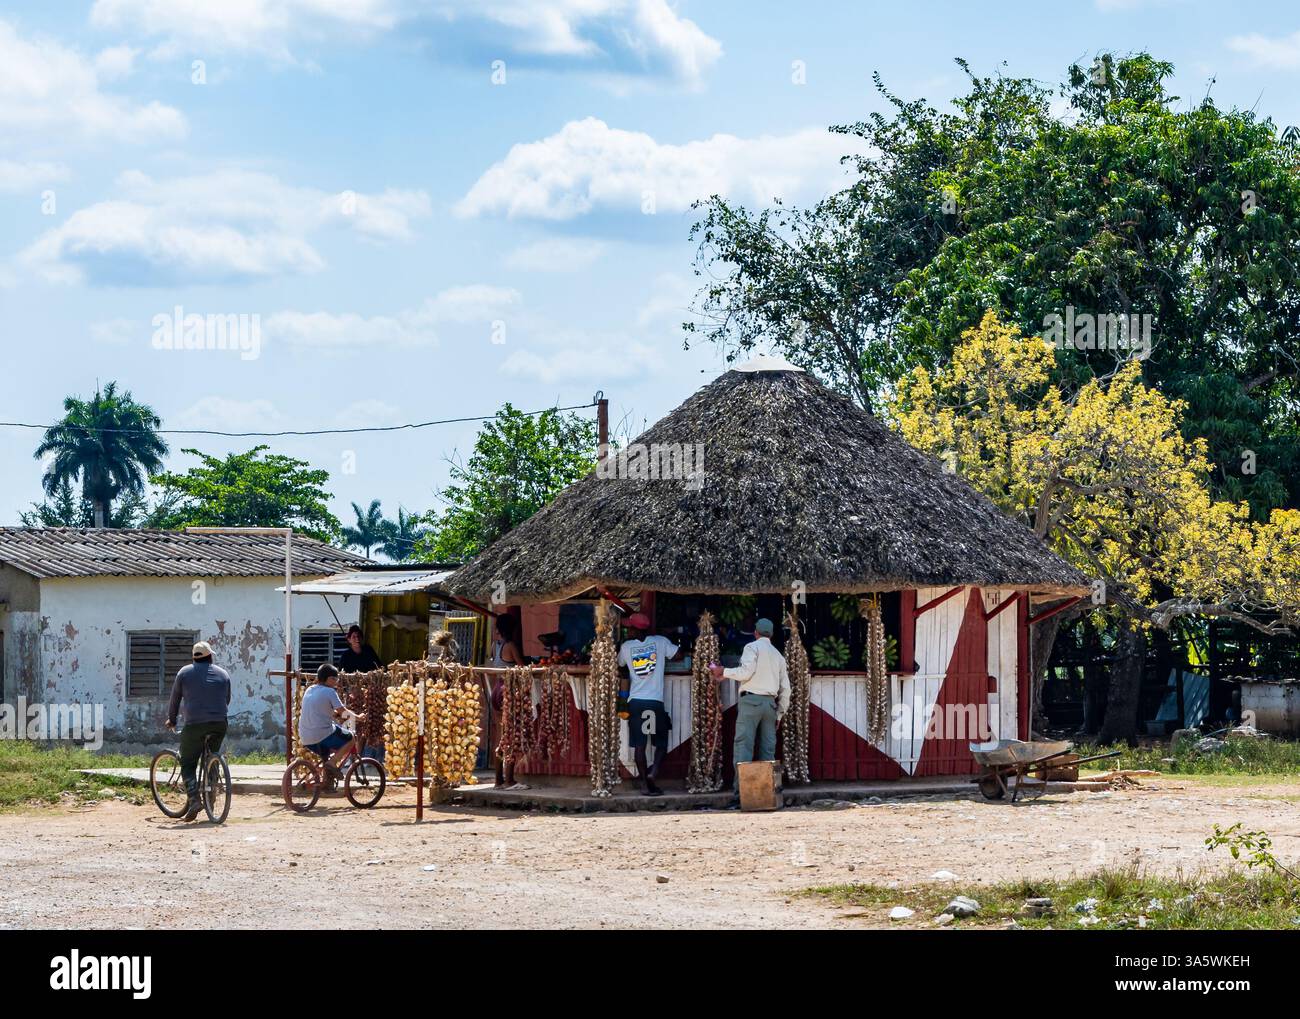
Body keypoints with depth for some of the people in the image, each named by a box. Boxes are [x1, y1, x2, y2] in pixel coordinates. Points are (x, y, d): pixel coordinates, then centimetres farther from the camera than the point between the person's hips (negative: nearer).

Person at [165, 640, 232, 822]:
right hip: (220, 724, 3)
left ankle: (194, 798, -18)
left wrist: (171, 720, 27)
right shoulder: (223, 674, 13)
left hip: (194, 724, -3)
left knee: (188, 764, 2)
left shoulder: (185, 673, 6)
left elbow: (175, 699, 12)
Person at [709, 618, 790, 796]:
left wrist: (724, 672, 1)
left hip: (751, 700, -6)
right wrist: (780, 713, 23)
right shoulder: (778, 655, 20)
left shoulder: (752, 647, 2)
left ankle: (741, 787, -20)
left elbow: (746, 671, -12)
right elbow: (785, 688, 17)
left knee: (743, 746, -10)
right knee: (768, 748, 6)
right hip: (770, 703, 6)